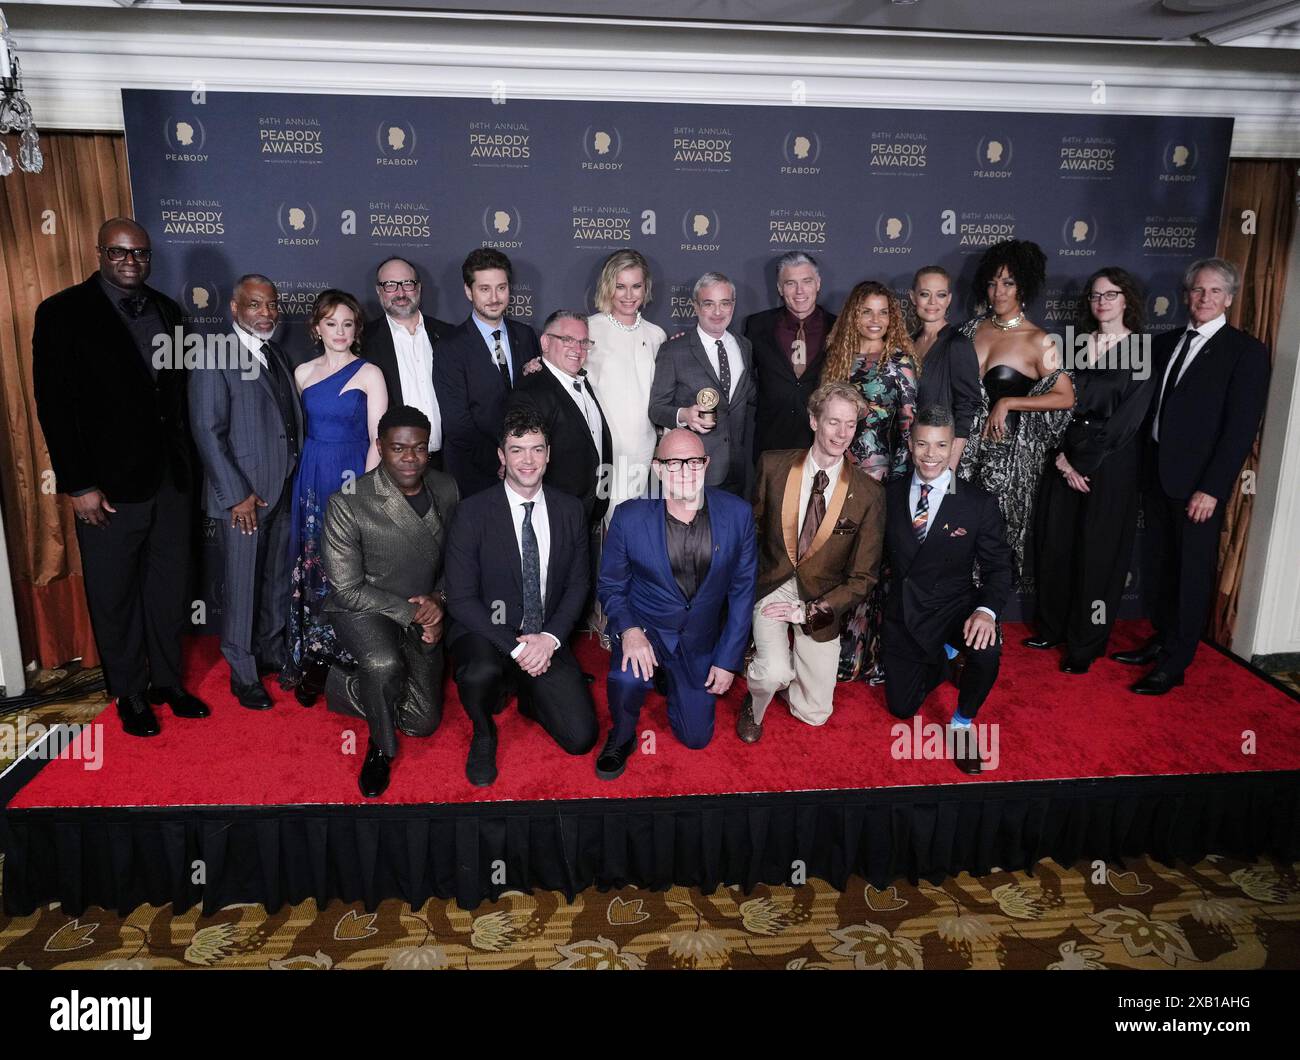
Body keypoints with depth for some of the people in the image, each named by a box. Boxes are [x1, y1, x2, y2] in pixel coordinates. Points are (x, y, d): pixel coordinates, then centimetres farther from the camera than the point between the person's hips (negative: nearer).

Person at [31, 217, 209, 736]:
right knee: (115, 597, 9)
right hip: (109, 485, -5)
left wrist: (187, 463, 10)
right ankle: (129, 693, 26)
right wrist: (79, 485, -13)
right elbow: (54, 404, -10)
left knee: (169, 587, 14)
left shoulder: (166, 310, 8)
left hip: (171, 479, 5)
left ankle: (167, 680, 31)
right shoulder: (63, 312, -8)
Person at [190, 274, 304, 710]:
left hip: (283, 493, 7)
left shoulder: (278, 355, 13)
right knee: (243, 588, 3)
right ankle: (244, 675, 17)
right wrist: (237, 494, -16)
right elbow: (208, 432, -14)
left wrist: (295, 482, 7)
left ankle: (272, 652, 33)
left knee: (278, 580, 16)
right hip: (243, 496, -7)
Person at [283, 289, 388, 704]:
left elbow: (378, 439, -6)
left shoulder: (369, 373, -2)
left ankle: (348, 658, 8)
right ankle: (313, 661, 15)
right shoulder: (302, 373, 10)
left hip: (355, 478, -4)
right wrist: (305, 475, 6)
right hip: (312, 479, 4)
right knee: (311, 569, 5)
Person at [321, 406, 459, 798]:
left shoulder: (446, 489, -5)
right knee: (385, 665, -38)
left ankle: (342, 685, 30)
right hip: (362, 608, -5)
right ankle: (380, 749, -6)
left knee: (423, 722, 3)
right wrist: (411, 613, -21)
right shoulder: (347, 504, -21)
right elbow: (348, 589, -17)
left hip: (424, 615, 5)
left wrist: (438, 599, -11)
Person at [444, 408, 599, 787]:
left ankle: (528, 696, 24)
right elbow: (461, 598, -11)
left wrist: (549, 638, -13)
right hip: (486, 633, -3)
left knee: (581, 738, -9)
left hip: (545, 639, 3)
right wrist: (516, 647, -20)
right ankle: (483, 734, -2)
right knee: (481, 673, -39)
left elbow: (577, 585, 5)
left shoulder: (570, 510, 1)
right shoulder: (473, 511, -10)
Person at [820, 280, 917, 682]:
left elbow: (908, 424, -4)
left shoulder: (899, 362, -1)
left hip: (880, 472, -4)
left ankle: (871, 653, 10)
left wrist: (898, 476, -10)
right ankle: (840, 647, 19)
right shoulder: (838, 357, 12)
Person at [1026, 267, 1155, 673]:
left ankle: (1085, 644, 14)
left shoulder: (1143, 353, -5)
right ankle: (1052, 628, 24)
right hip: (1066, 459, 4)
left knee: (1097, 552, 2)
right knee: (1055, 544, 8)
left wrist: (1081, 462, -12)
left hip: (1111, 464, -4)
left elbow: (1126, 420, -10)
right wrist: (1062, 456, -6)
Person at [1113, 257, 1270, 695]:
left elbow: (1242, 426, -11)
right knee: (1162, 566, 14)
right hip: (1157, 475, 5)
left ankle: (1175, 663, 11)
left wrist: (1212, 488, -16)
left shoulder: (1246, 350, -5)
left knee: (1193, 573, 3)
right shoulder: (1165, 343, 12)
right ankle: (1163, 640, 29)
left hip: (1199, 484, -5)